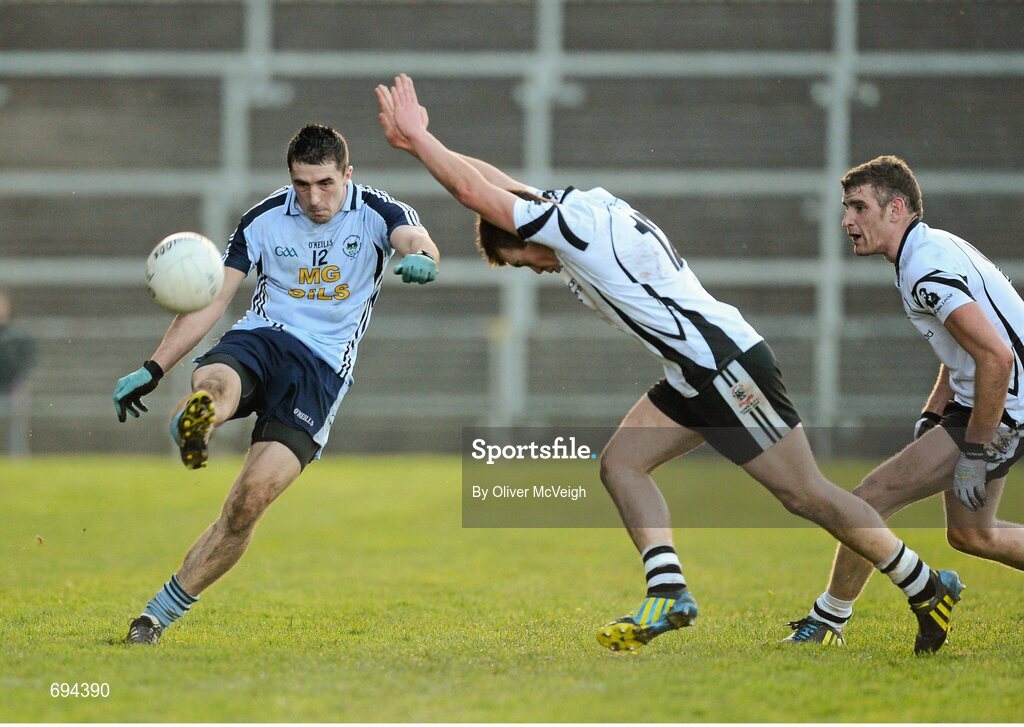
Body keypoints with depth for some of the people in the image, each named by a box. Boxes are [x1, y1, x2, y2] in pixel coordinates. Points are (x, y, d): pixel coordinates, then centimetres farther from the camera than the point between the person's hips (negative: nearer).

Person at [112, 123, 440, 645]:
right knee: (214, 383, -38)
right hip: (260, 341, 2)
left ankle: (162, 613, -9)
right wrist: (152, 370, -2)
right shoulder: (264, 220, 2)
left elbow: (417, 241, -25)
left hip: (323, 369, -2)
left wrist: (420, 256, -51)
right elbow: (211, 300, 4)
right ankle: (191, 427, -75)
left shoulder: (377, 213, -3)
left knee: (252, 499, -17)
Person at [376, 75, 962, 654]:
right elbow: (483, 176, 22)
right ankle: (669, 594, -5)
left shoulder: (573, 224, -14)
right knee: (621, 462, 2)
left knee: (805, 494, -6)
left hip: (729, 364, -10)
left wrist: (417, 135, -6)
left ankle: (926, 586, 3)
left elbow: (473, 190, -17)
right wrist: (417, 141, 15)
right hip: (698, 377, 10)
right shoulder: (572, 211, 14)